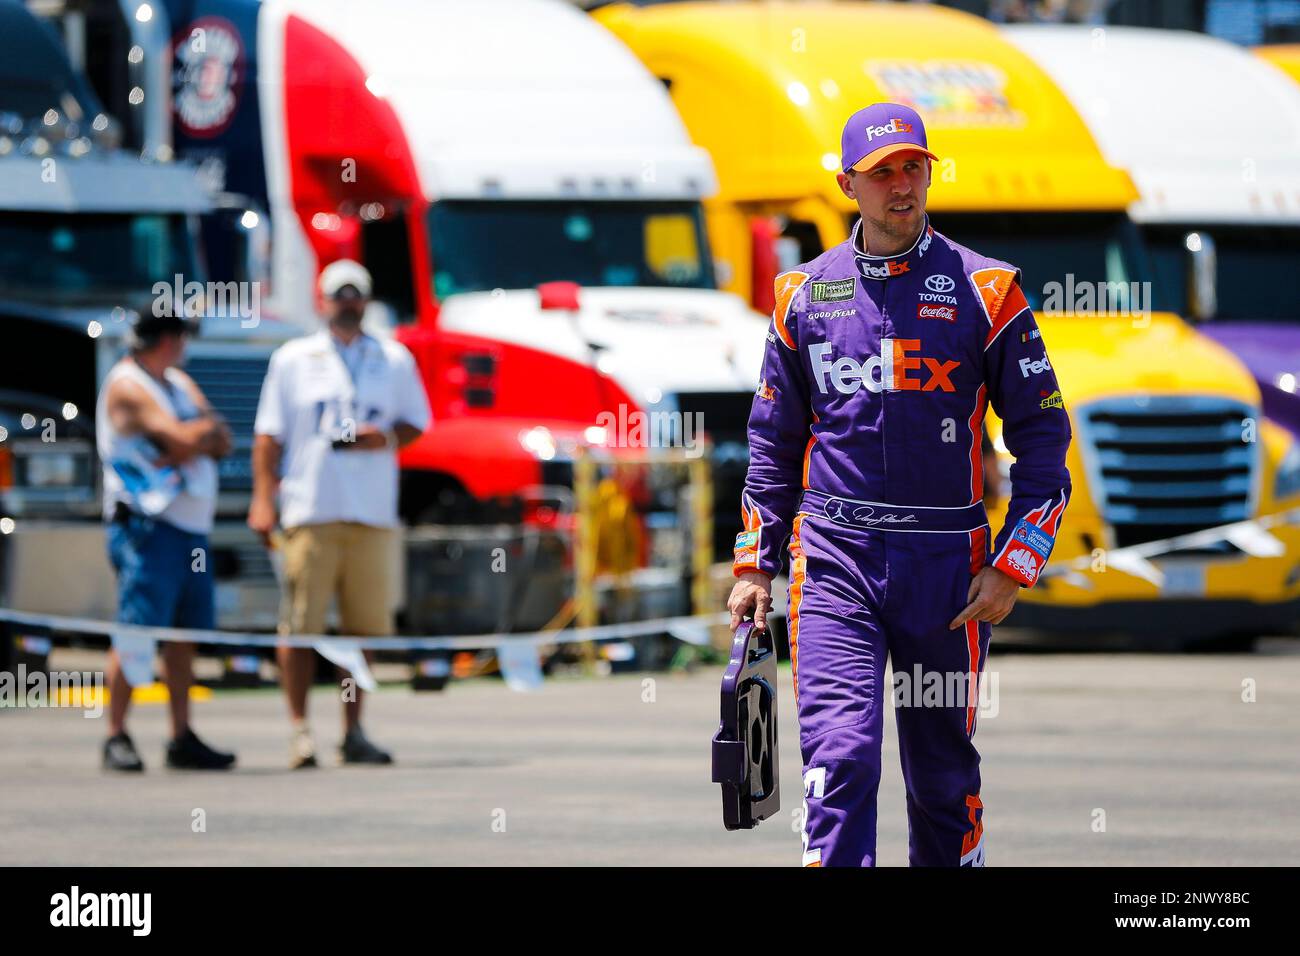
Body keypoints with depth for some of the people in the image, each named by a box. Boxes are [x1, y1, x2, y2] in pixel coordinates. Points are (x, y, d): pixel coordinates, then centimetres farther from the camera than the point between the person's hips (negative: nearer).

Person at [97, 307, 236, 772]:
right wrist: (208, 426, 2)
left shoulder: (180, 384, 20)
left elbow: (220, 442, 9)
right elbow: (184, 437, -18)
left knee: (185, 632, 9)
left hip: (190, 527, 9)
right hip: (147, 525, -9)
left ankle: (182, 739, 13)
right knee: (136, 632, -11)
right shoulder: (127, 387, -8)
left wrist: (191, 445, -10)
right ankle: (116, 738, -9)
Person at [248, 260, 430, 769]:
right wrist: (263, 498, -3)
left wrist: (387, 438, -5)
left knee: (364, 625, 2)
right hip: (310, 511, -2)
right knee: (301, 624, -6)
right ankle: (299, 730, -2)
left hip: (372, 513, 2)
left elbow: (415, 422, 17)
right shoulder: (293, 359, 9)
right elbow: (269, 434, 7)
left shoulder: (394, 360, 14)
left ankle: (353, 731, 10)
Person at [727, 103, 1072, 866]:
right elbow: (775, 444, 17)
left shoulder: (985, 291, 2)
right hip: (834, 555, 1)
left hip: (946, 562, -1)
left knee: (945, 771, 8)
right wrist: (756, 565, 12)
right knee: (839, 756, -14)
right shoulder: (805, 294, 9)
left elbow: (1043, 440, 2)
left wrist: (1013, 567, -6)